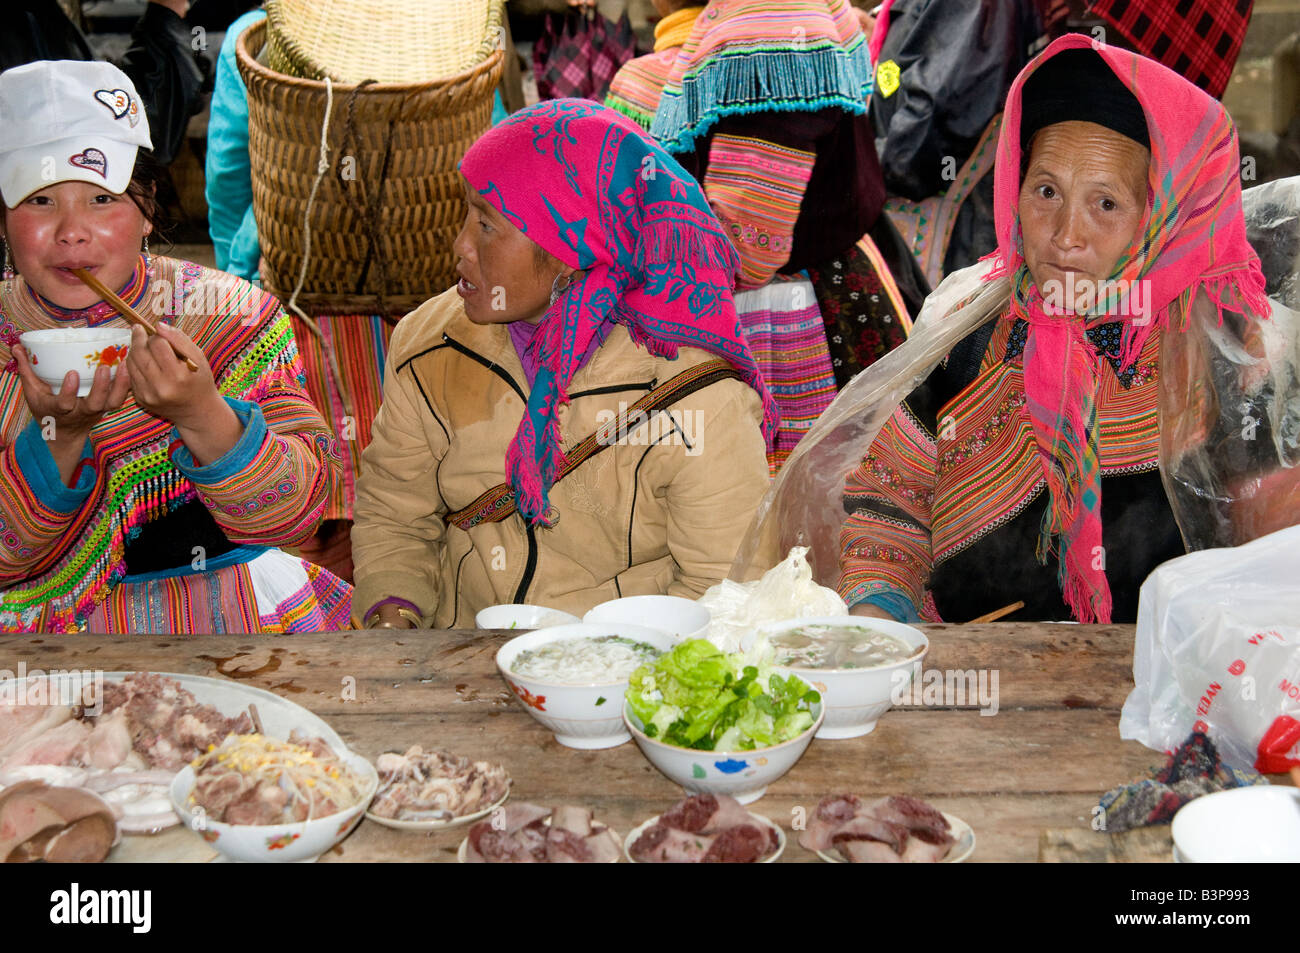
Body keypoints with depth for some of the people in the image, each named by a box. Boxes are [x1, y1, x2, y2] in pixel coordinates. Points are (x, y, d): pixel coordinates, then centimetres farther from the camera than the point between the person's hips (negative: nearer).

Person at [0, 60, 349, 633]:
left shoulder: (231, 319, -4)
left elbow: (295, 514, -11)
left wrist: (202, 414, -27)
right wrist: (57, 436, -23)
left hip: (232, 613, 0)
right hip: (46, 621, 0)